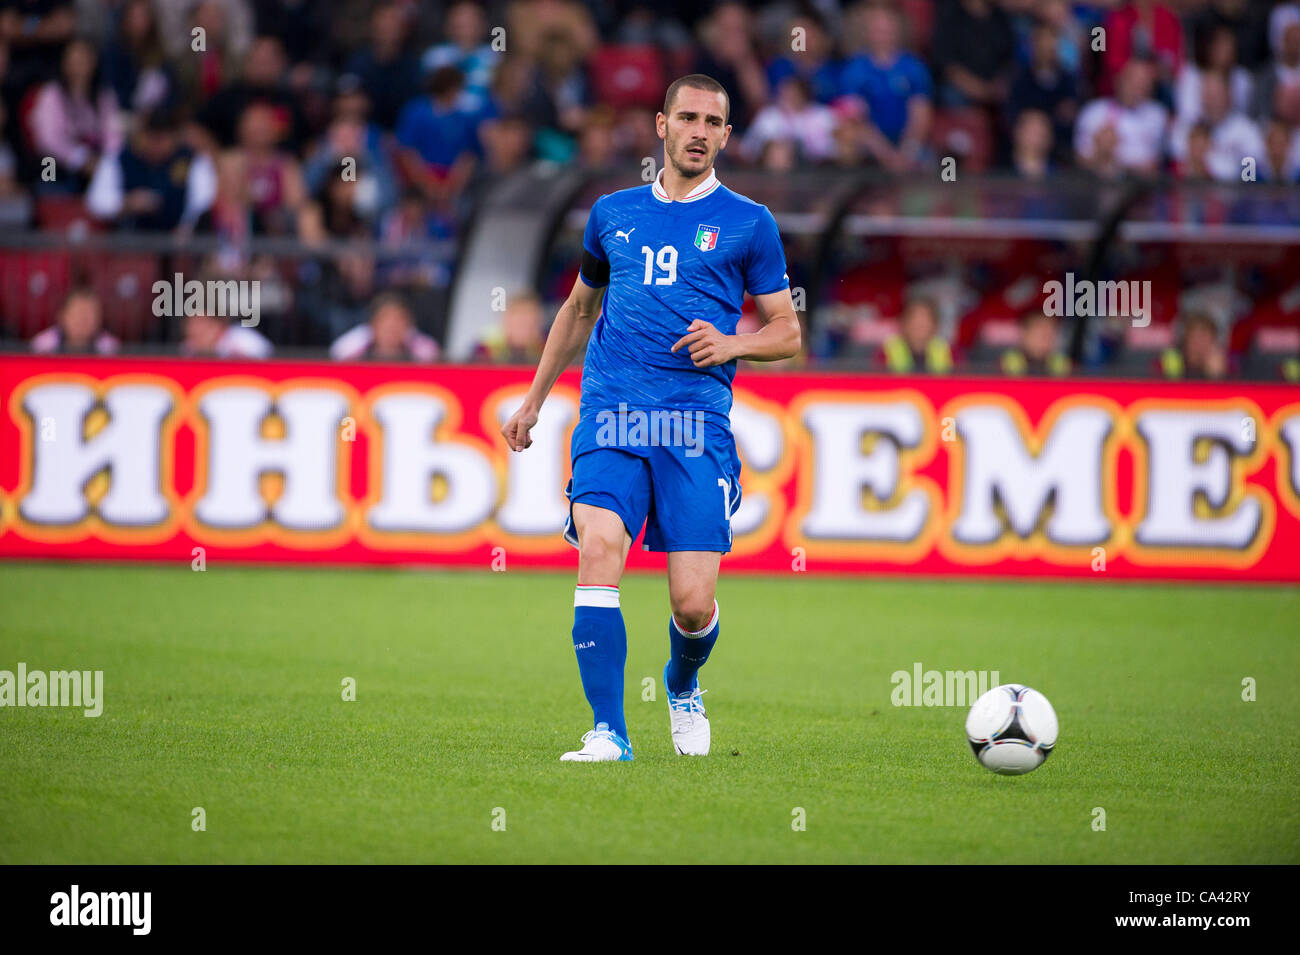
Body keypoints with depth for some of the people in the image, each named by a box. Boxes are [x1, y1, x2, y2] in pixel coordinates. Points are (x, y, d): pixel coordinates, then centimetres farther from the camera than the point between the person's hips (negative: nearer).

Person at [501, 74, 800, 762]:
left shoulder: (748, 223, 9)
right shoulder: (613, 214, 17)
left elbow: (786, 332, 12)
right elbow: (580, 306, 32)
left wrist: (730, 344, -9)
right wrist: (533, 400, 30)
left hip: (698, 424, -2)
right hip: (609, 419, 2)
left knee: (694, 604, -7)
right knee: (598, 550, -22)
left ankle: (683, 687, 29)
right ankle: (608, 734, -20)